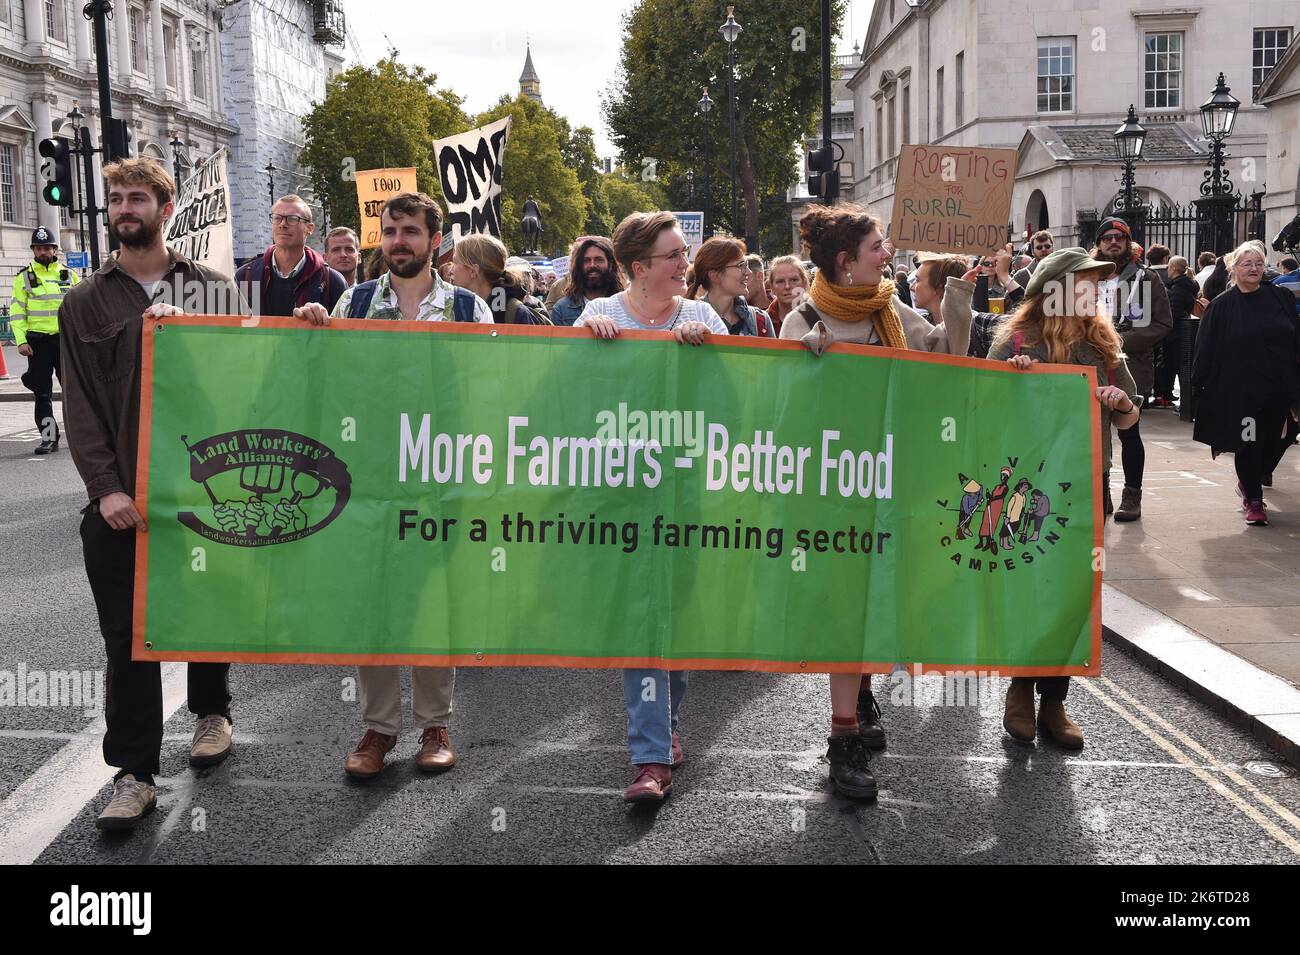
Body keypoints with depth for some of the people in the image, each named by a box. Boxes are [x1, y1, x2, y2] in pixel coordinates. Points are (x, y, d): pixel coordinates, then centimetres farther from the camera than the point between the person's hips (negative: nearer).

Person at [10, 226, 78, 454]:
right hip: (38, 341, -1)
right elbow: (16, 311, 3)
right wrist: (21, 341, -8)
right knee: (43, 393, 1)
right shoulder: (23, 277, 5)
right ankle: (49, 438, 7)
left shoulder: (68, 275, 10)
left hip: (66, 340, 1)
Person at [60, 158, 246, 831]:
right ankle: (133, 774, 7)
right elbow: (80, 405, -1)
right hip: (120, 498, 0)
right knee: (126, 635, 0)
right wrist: (105, 487, -12)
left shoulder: (211, 289, 7)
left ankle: (211, 711, 39)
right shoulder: (86, 304, 7)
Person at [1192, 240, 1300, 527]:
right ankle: (1253, 500, 10)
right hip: (1241, 390, -3)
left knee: (1275, 440, 11)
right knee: (1248, 444, -1)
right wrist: (1200, 384, -5)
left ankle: (1252, 479, 38)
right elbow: (1206, 350, 0)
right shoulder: (1221, 306, -1)